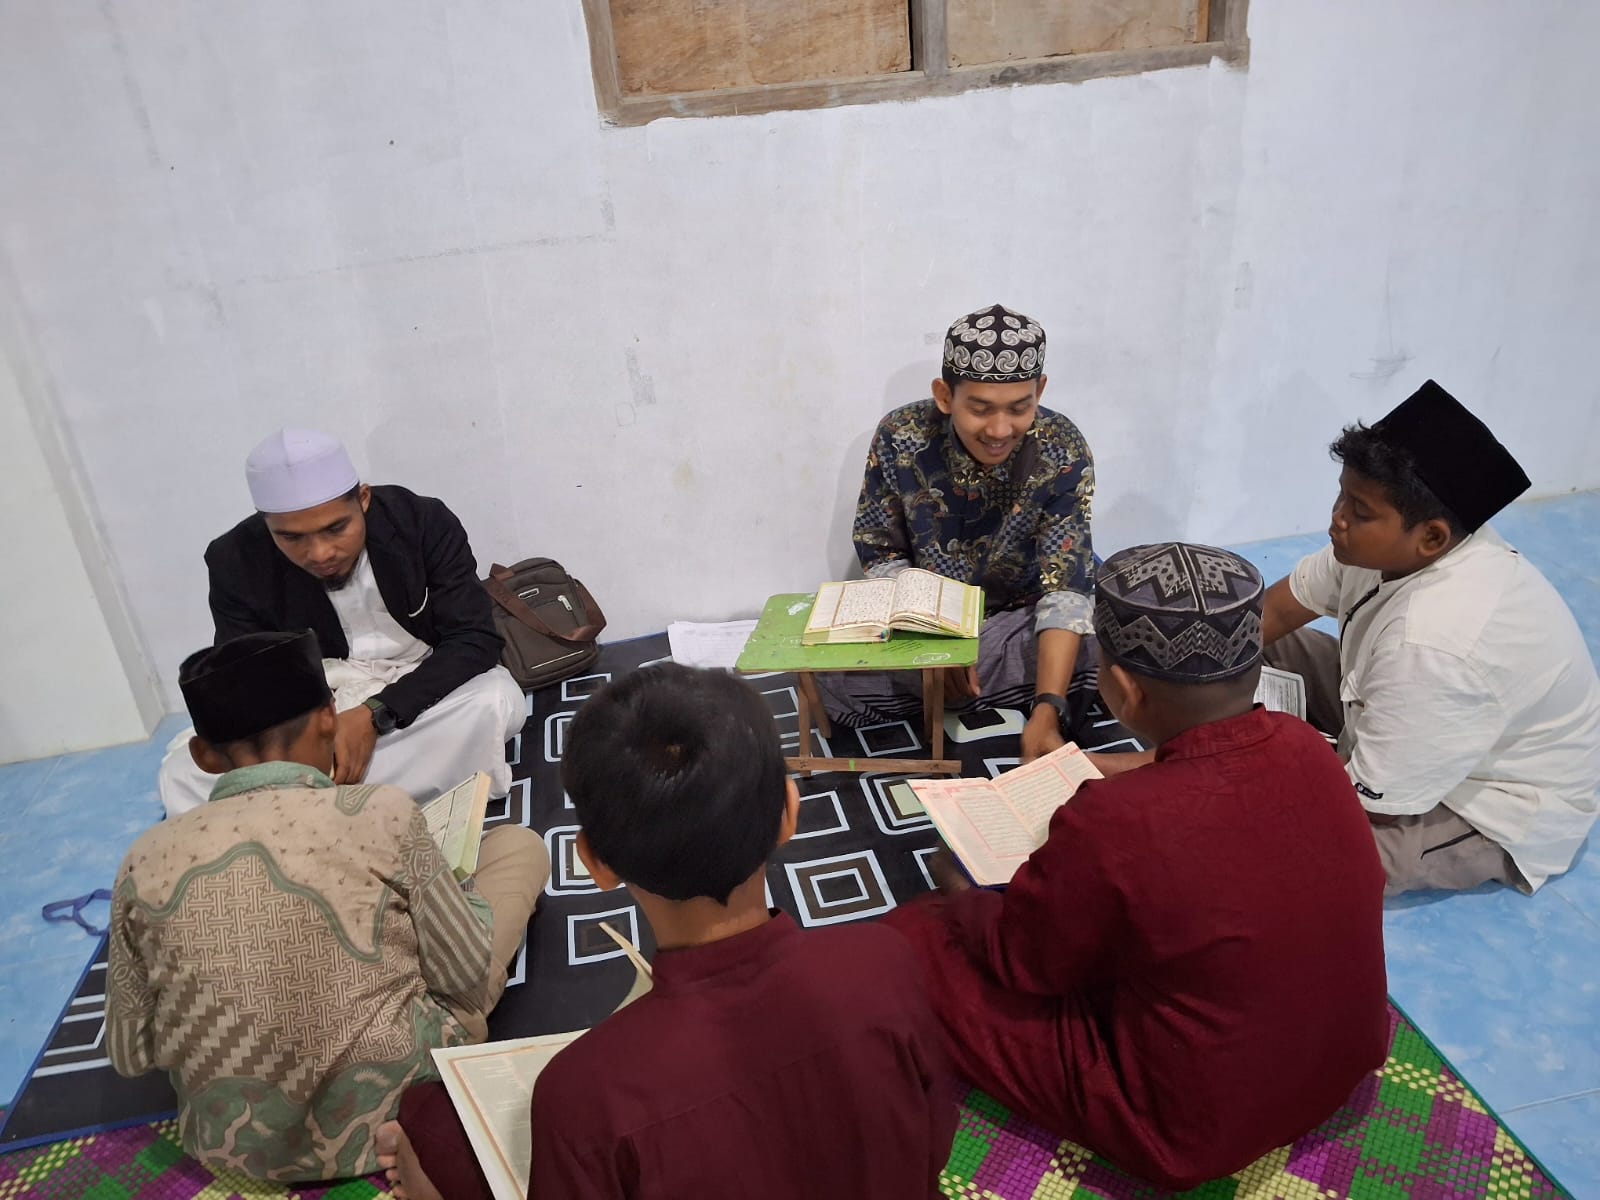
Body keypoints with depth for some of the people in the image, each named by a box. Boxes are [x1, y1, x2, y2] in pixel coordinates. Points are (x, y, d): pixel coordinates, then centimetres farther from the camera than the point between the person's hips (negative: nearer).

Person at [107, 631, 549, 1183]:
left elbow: (130, 1056, 2)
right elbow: (472, 981, -9)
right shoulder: (379, 812, -19)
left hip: (241, 1154, 4)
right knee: (518, 844, 10)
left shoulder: (145, 862, -9)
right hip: (396, 1112, -3)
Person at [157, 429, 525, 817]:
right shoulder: (237, 562, -13)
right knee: (186, 769, -21)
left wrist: (375, 714, -30)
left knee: (497, 700, -34)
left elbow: (477, 641, -19)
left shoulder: (424, 522, -17)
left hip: (423, 695, -1)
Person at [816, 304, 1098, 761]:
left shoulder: (1063, 453, -22)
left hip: (1018, 619, 0)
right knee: (833, 677, -26)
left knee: (1097, 659, -30)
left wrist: (1046, 710, -40)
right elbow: (878, 552, -8)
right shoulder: (900, 439, -20)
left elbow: (1066, 588, -25)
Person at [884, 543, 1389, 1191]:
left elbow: (1021, 960, -13)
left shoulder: (1112, 827, -34)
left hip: (1197, 1132, -6)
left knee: (913, 940, -1)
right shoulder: (1307, 749, -15)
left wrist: (960, 898, 5)